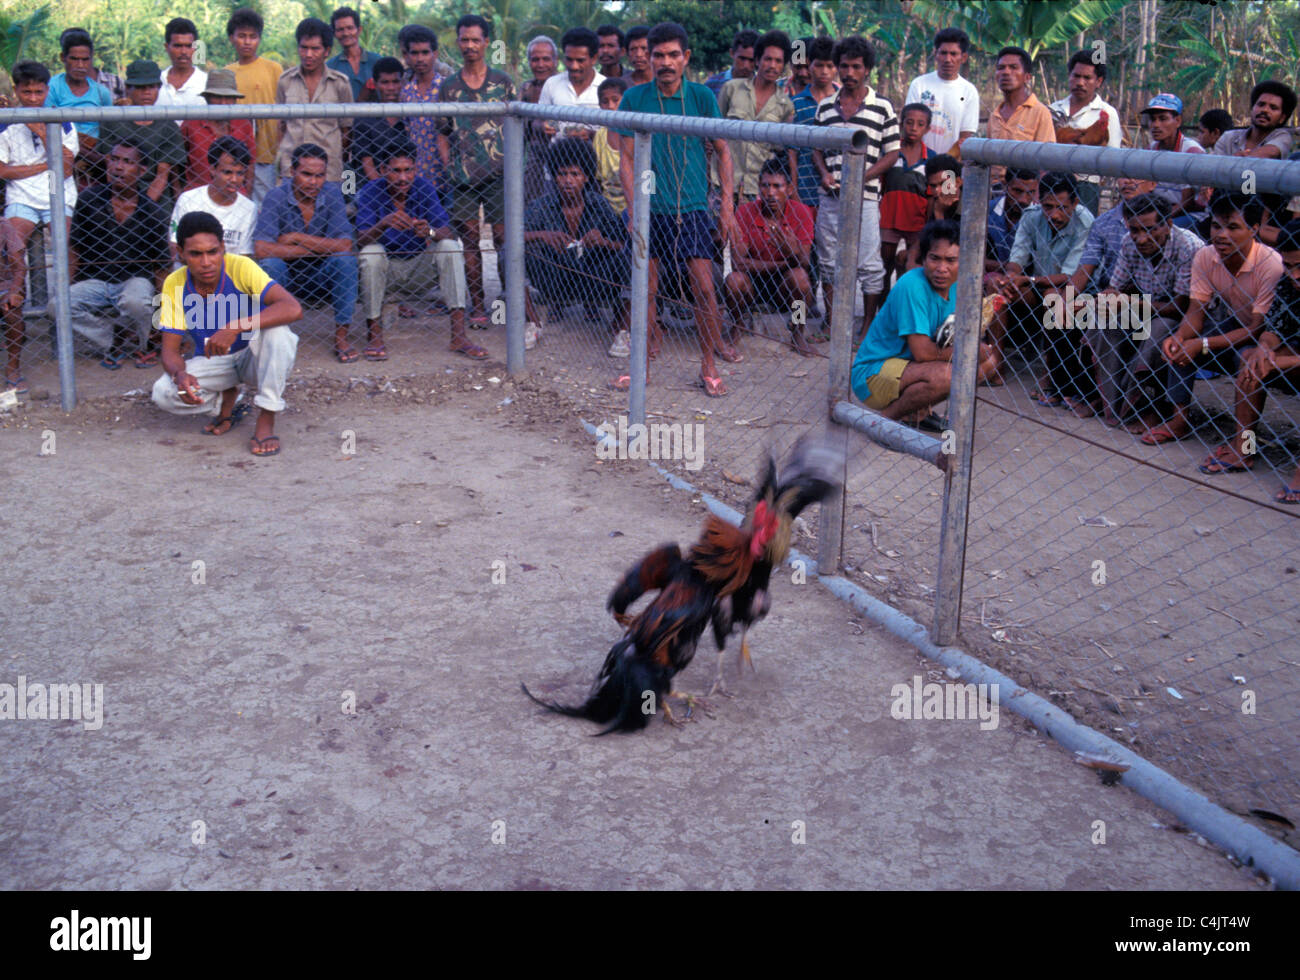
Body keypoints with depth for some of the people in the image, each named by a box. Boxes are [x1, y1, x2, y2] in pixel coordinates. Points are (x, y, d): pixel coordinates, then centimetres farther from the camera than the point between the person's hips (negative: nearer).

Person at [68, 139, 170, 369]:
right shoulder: (89, 200, 0)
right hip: (94, 281, 3)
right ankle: (109, 343, 2)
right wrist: (66, 287, -4)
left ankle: (143, 346, -2)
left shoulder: (153, 214, -5)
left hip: (135, 279, -2)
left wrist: (155, 297, -13)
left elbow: (160, 265, 1)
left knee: (135, 301, -38)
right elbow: (74, 249, 6)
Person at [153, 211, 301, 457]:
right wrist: (180, 375, -34)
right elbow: (170, 350, -10)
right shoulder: (174, 285, -12)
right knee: (163, 394, -25)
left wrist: (236, 327, -44)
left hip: (254, 356, -2)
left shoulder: (241, 268, -22)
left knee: (276, 329, -34)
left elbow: (293, 308, -36)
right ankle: (226, 402, 6)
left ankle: (266, 421, -23)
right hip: (211, 363, 2)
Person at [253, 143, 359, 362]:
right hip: (286, 277, -1)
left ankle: (341, 336, -17)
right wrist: (319, 249, -22)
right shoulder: (277, 197, -14)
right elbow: (260, 250, -26)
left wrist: (296, 238, -22)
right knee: (270, 264, -31)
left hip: (322, 277, 1)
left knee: (345, 260, -26)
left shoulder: (332, 194, -9)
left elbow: (344, 246, -19)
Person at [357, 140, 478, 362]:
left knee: (451, 247, -23)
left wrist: (430, 232, -42)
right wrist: (384, 223, -45)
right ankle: (374, 335, -20)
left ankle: (459, 335, -27)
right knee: (371, 252, -32)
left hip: (419, 269, 2)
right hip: (386, 271, -2)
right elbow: (361, 239, -25)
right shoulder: (371, 192, -13)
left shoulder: (423, 188, -9)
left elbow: (449, 233, -18)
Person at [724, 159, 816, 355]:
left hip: (784, 285, 0)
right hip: (752, 283, 0)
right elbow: (737, 262, -19)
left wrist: (792, 250, -43)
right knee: (734, 280, -31)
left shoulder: (801, 212, -12)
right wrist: (780, 265, -21)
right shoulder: (745, 212, -13)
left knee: (799, 276, -30)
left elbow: (804, 263, -19)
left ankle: (797, 333, -6)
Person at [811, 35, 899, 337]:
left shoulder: (882, 107, 1)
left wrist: (860, 178, -12)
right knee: (829, 262, 8)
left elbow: (892, 153, 0)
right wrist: (824, 173, -3)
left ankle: (868, 324, 8)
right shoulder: (825, 106, 12)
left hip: (864, 197, -4)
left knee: (869, 264, -3)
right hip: (830, 197, 4)